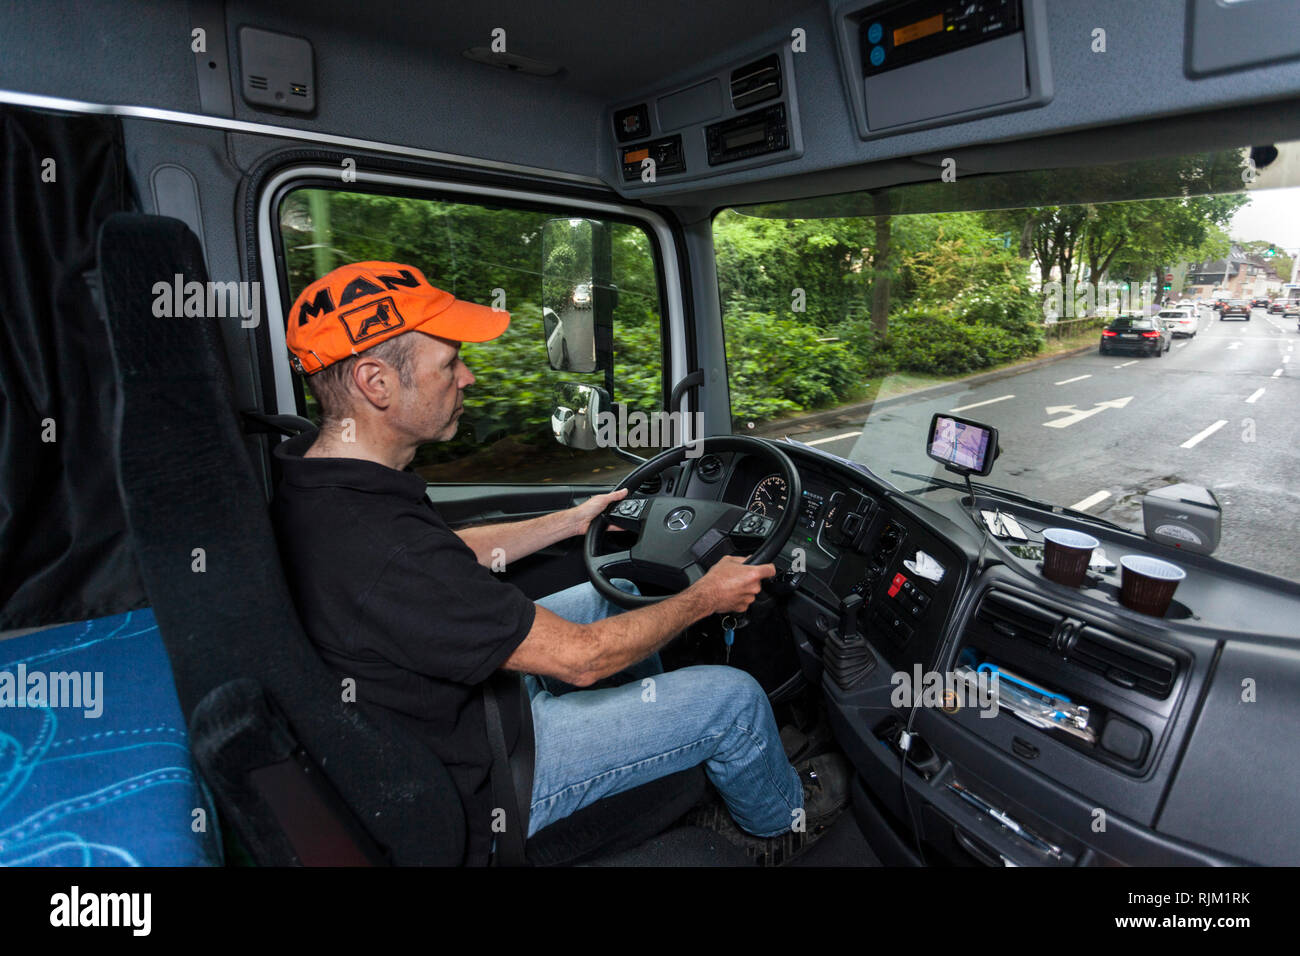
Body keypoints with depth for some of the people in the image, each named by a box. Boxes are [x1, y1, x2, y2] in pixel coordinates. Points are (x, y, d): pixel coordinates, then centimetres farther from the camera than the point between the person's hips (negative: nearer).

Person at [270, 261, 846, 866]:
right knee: (734, 697, -3)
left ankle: (660, 727, 43)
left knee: (615, 595, 19)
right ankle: (777, 820, 31)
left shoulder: (309, 474, -7)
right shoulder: (381, 553, -38)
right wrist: (704, 598, -13)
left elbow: (451, 554, 9)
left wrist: (573, 520, 16)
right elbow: (578, 657, -28)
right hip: (476, 785, -8)